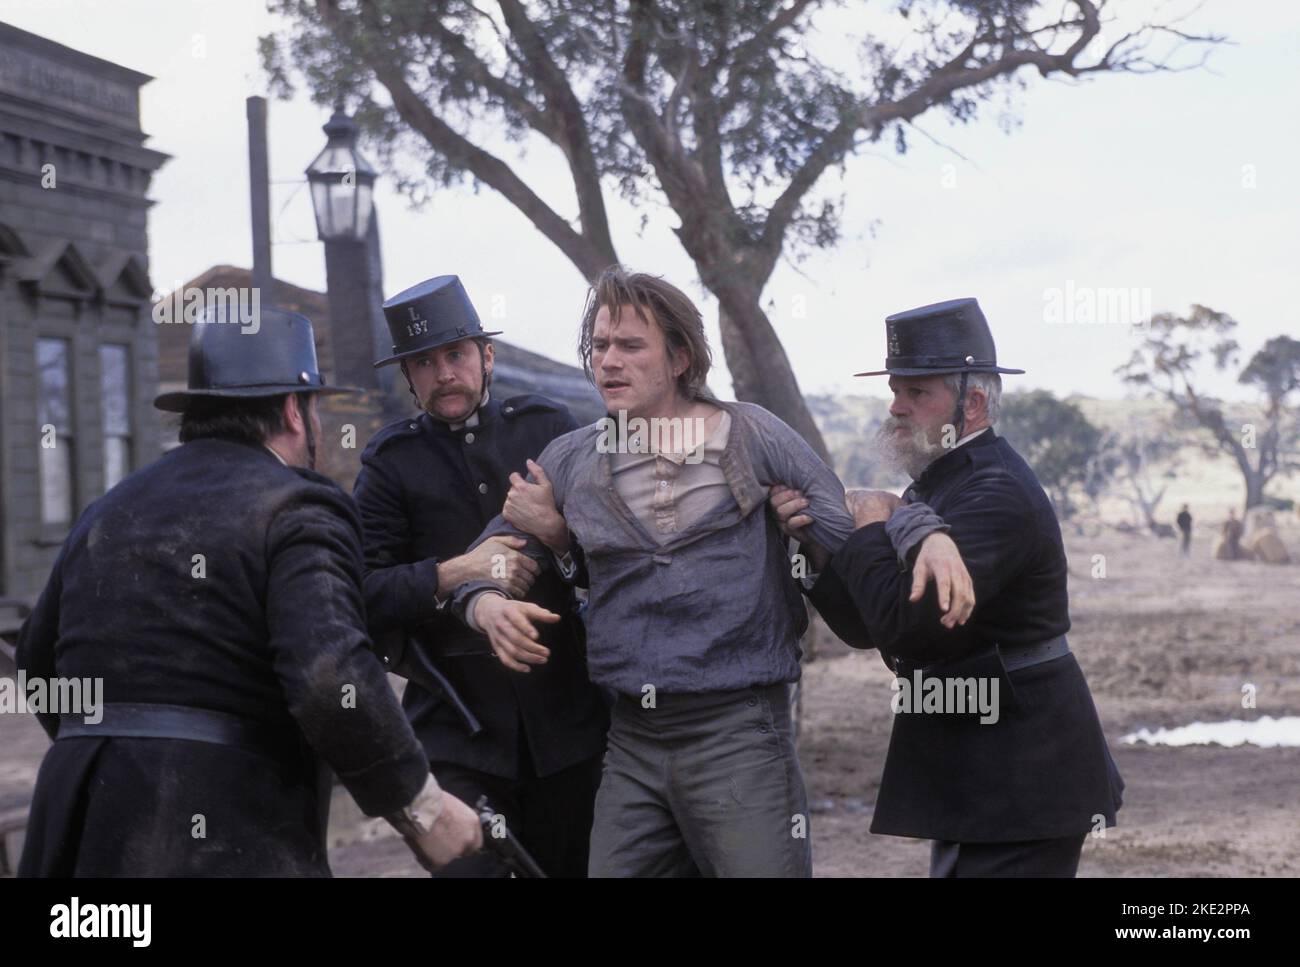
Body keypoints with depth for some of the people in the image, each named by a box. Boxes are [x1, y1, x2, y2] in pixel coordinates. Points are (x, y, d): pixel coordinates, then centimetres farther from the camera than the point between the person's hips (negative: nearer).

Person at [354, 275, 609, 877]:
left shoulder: (549, 428, 8)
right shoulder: (392, 463, 3)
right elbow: (364, 595, -5)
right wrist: (452, 574, -18)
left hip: (565, 712, 2)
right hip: (456, 729, -2)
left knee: (569, 865, 8)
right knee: (465, 865, -14)